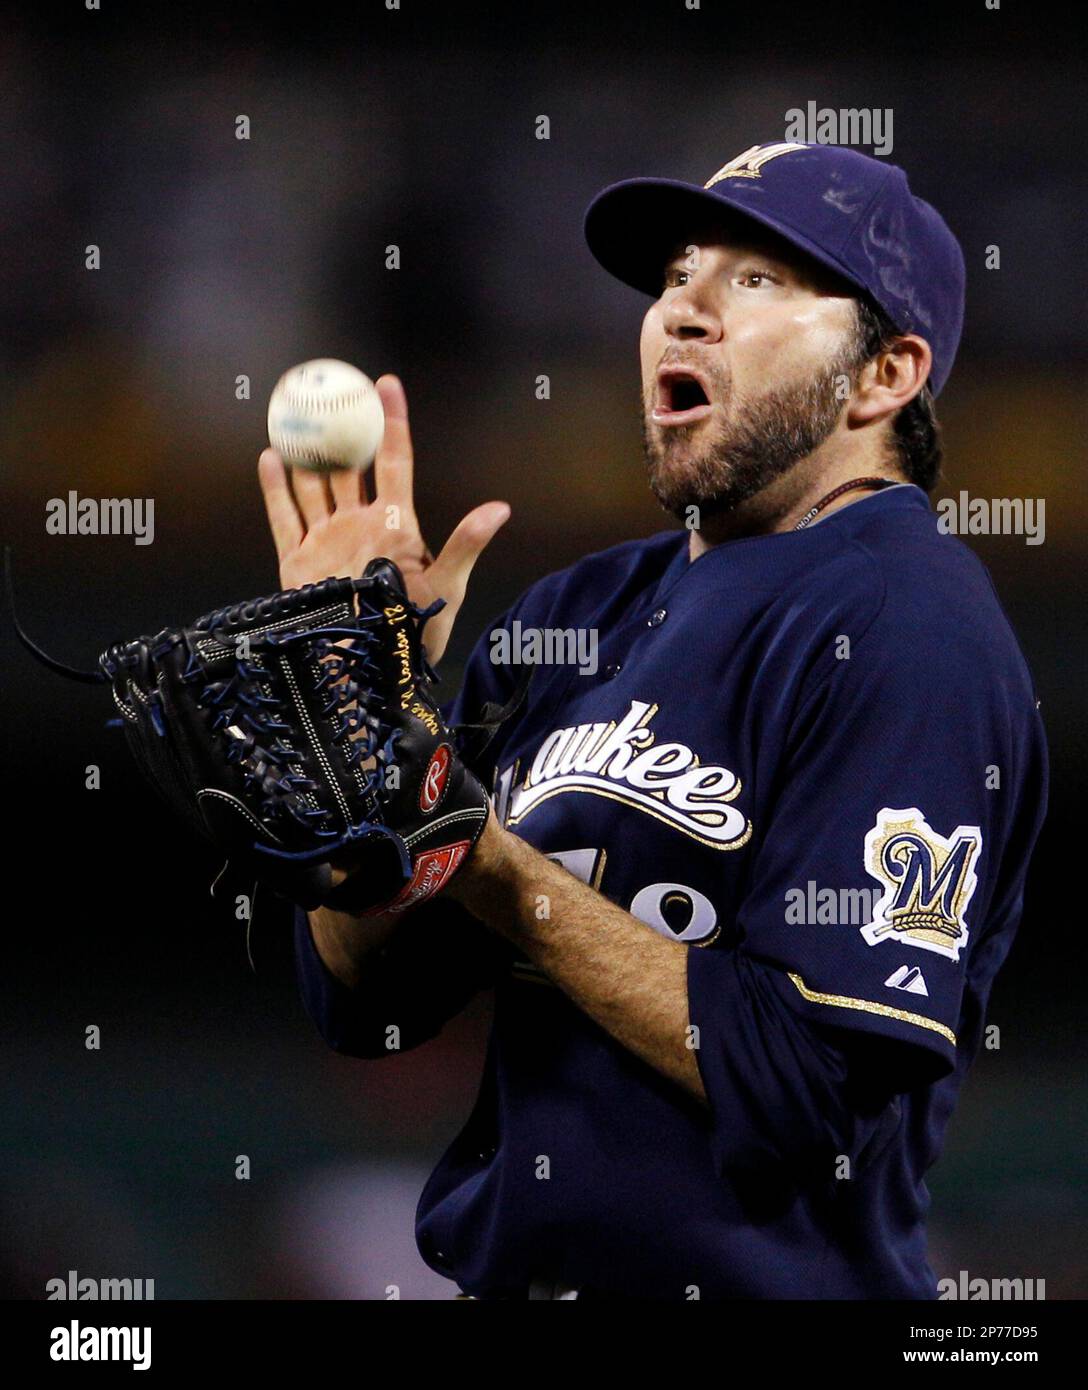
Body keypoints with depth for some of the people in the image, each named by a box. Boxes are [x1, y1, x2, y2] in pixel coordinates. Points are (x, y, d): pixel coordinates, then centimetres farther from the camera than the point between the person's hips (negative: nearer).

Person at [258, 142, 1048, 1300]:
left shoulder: (908, 628, -13)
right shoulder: (577, 614, 9)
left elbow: (818, 1094, -22)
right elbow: (368, 1005, 6)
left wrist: (485, 865, -20)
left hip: (757, 1277, -7)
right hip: (500, 1269, 7)